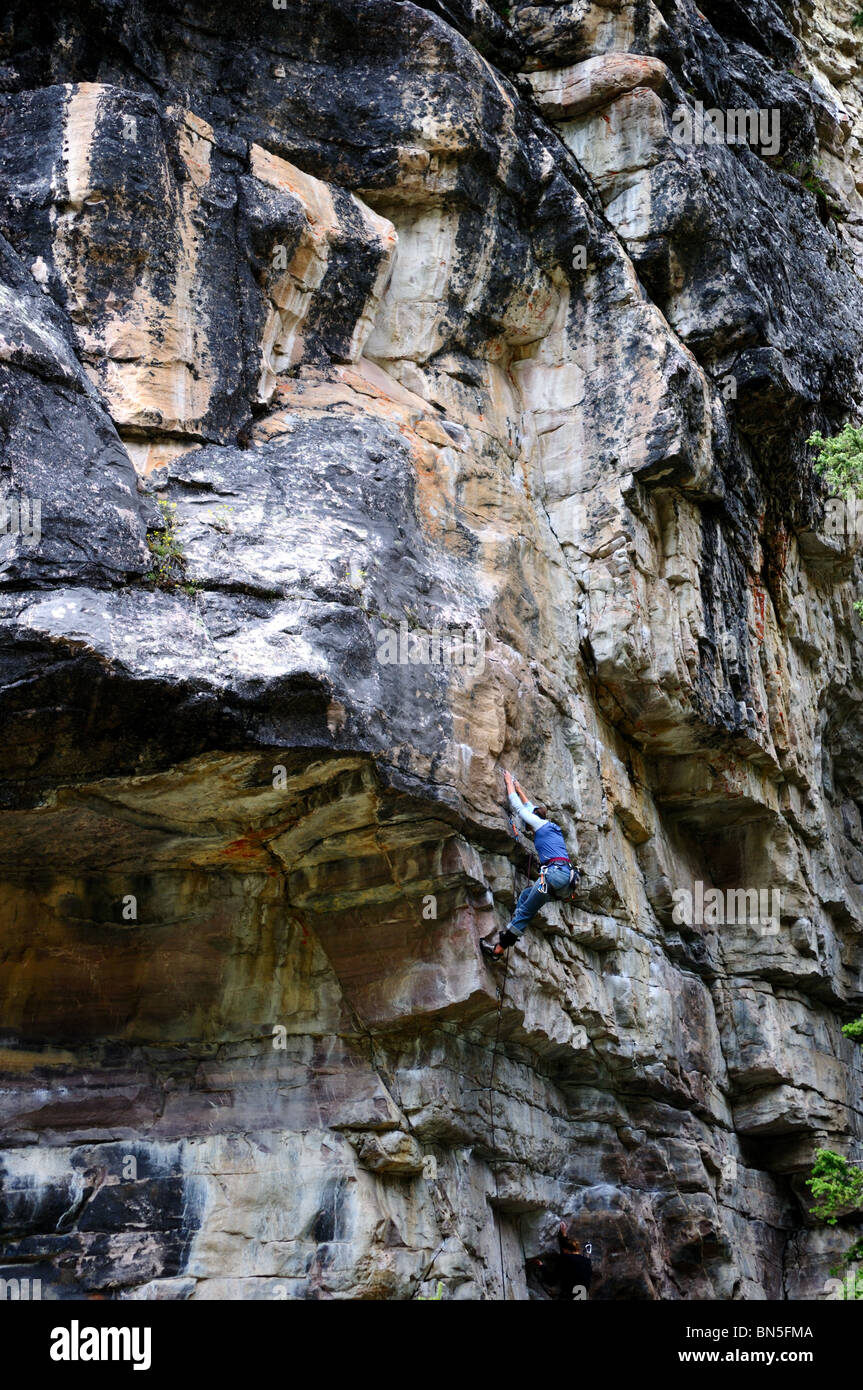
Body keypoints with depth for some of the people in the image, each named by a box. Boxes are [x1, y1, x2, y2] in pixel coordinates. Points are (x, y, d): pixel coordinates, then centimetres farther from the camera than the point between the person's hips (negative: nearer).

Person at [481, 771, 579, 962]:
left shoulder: (539, 823, 6)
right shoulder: (552, 826, 28)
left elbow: (518, 806, 14)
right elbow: (531, 808, 44)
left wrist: (509, 783, 27)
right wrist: (518, 789, 53)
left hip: (554, 873, -8)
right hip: (569, 876, 8)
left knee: (525, 911, -6)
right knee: (525, 895, 21)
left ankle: (498, 949, -7)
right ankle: (507, 936, 13)